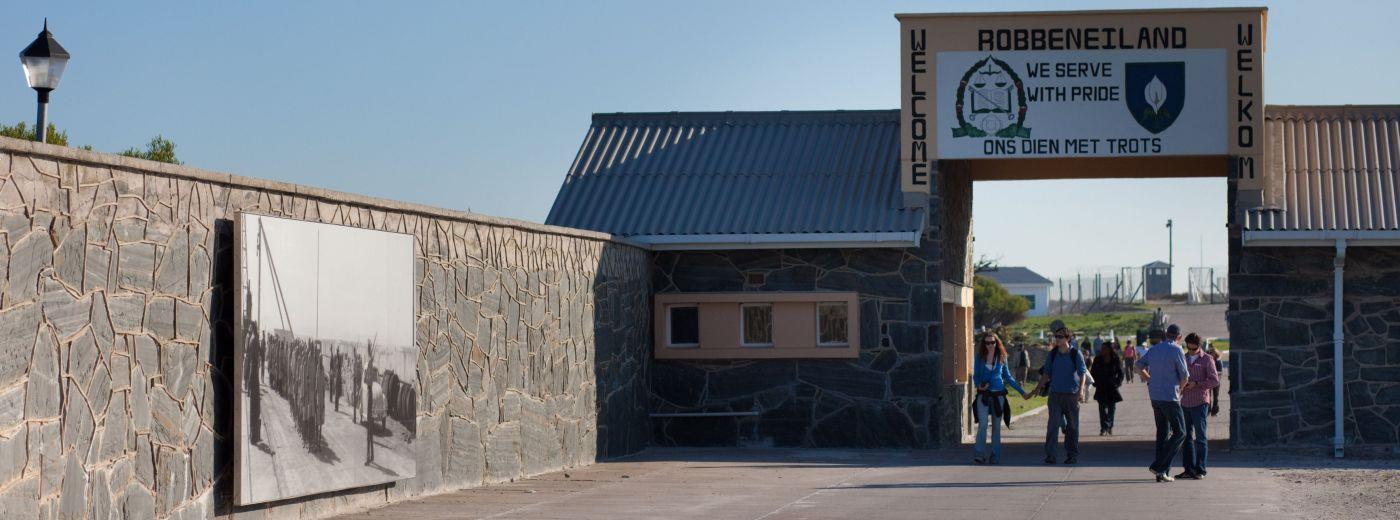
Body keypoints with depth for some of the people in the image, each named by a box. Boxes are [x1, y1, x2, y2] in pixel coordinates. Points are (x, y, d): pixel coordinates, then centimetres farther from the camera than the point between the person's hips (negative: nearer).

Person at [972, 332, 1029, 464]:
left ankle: (995, 457, 8)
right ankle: (979, 454, -15)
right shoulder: (980, 357, 5)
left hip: (998, 395, 1)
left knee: (996, 426, 3)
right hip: (983, 395, -1)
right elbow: (975, 376, 9)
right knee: (983, 424, -15)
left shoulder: (1001, 358, 7)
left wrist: (1022, 392, 16)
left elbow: (1008, 377, 15)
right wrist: (979, 385, -13)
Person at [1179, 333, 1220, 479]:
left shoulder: (1207, 359, -1)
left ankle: (1200, 470, 0)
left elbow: (1215, 381, -7)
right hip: (1185, 402, 5)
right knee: (1186, 437, 6)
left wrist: (1196, 384, -14)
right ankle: (1189, 470, 10)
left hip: (1200, 402, -5)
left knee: (1200, 437, -4)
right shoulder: (1184, 358, 14)